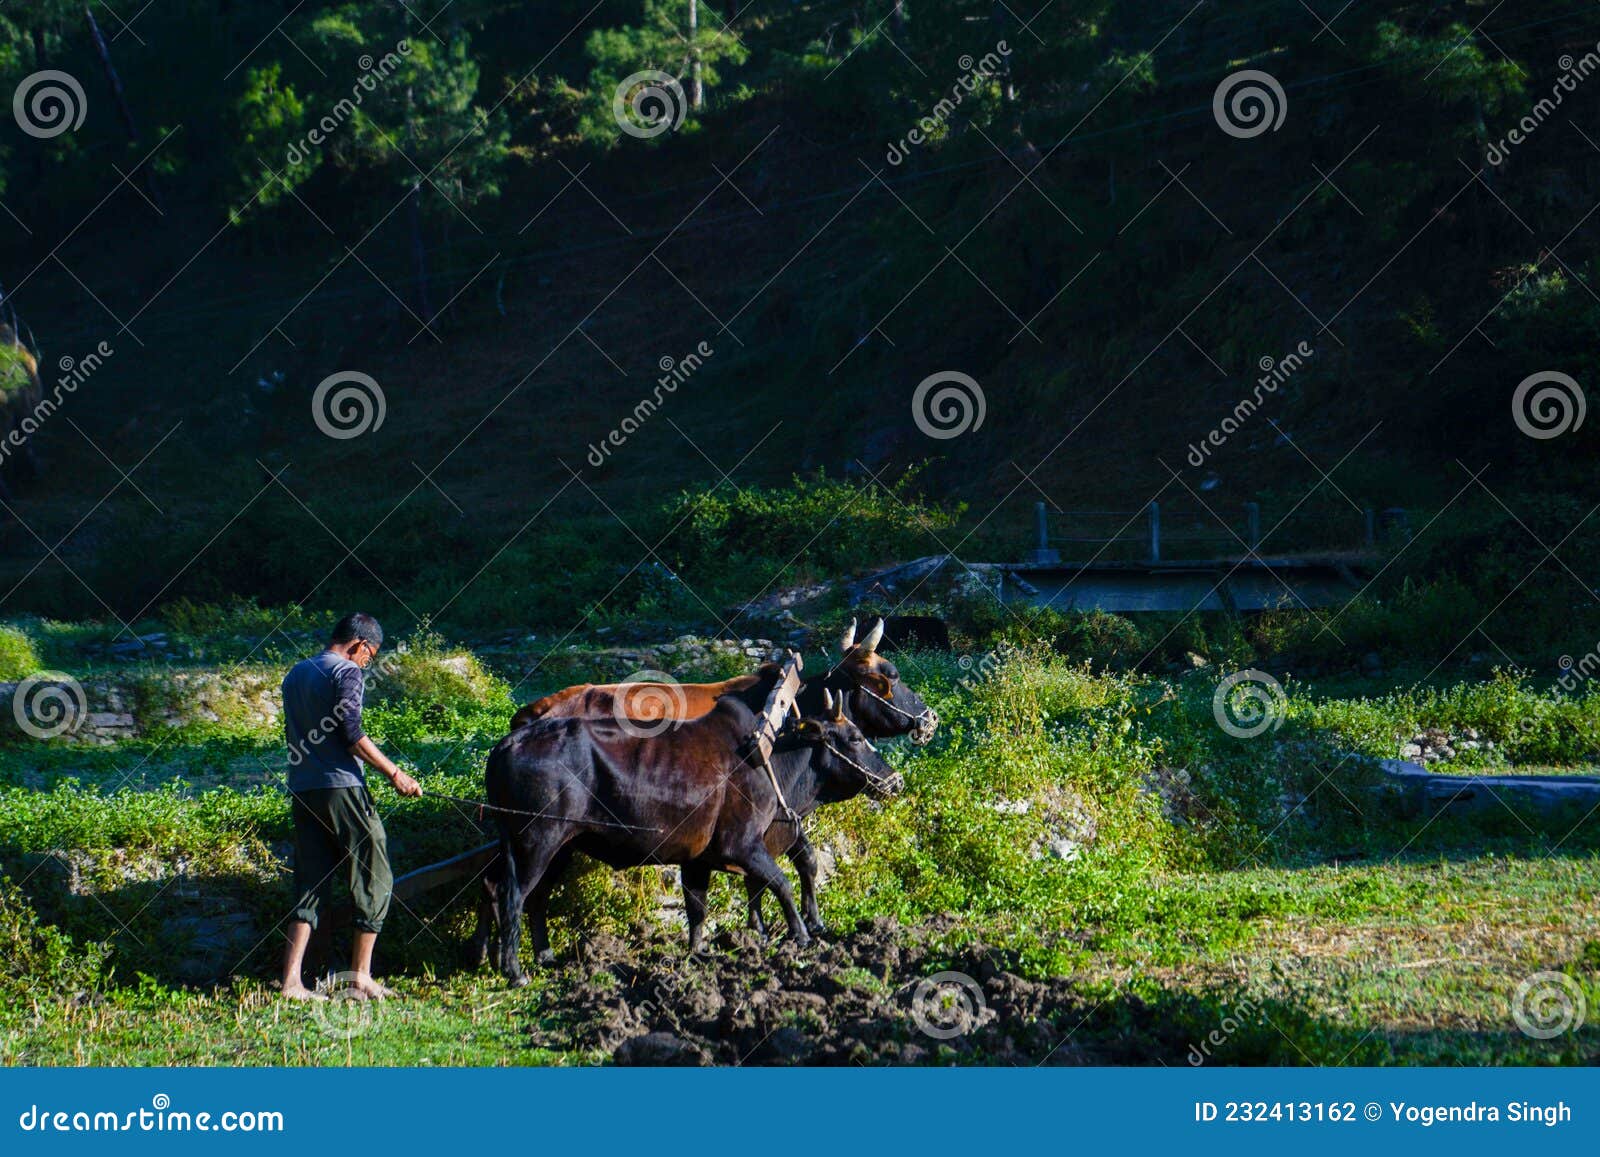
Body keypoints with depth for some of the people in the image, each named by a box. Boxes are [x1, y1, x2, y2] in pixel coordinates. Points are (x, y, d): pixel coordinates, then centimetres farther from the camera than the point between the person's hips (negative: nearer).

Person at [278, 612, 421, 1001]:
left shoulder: (295, 674, 17)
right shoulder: (346, 672, -7)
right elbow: (351, 733, -15)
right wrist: (394, 773, -13)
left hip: (301, 791, 7)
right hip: (341, 788, -7)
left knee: (311, 885, 8)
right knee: (374, 881, 4)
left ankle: (291, 980, -3)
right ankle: (360, 980, 3)